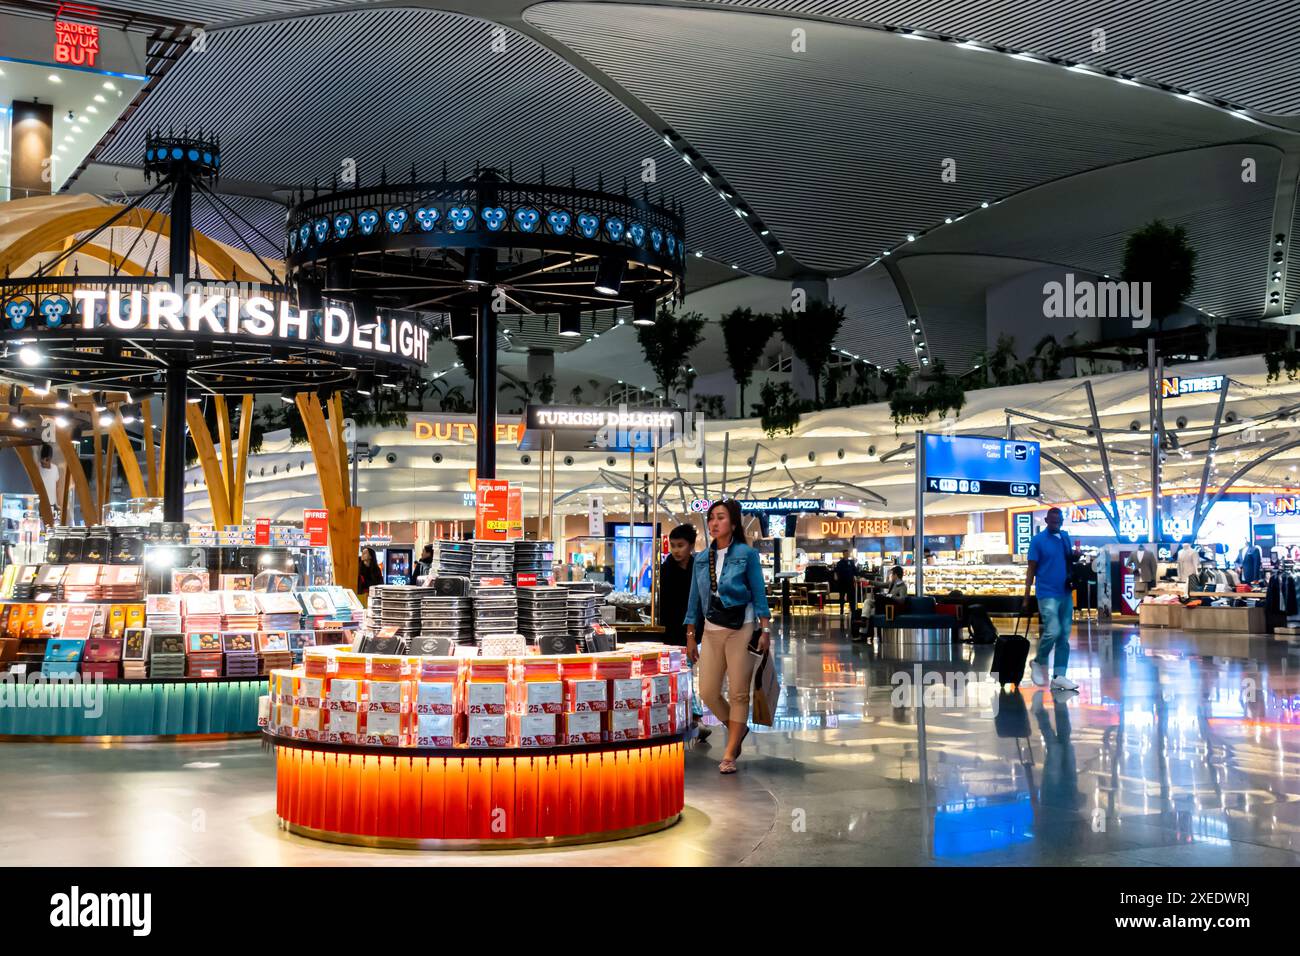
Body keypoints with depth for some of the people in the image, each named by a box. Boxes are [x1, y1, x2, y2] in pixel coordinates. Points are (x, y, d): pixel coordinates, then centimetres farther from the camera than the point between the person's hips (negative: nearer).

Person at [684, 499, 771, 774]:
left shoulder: (747, 554, -3)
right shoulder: (702, 559, 9)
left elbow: (759, 594, -3)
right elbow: (695, 600, 12)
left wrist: (765, 631, -9)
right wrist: (691, 637, 10)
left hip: (741, 629, -4)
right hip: (711, 631, 4)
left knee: (739, 693, -1)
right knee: (708, 692, 2)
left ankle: (730, 755, 7)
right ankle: (738, 728, 29)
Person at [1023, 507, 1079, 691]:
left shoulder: (1065, 537, 10)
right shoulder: (1038, 540, -5)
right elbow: (1031, 569, -4)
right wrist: (1026, 597, -6)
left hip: (1066, 594, 6)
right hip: (1047, 594, -6)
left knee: (1064, 636, 4)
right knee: (1053, 631, -16)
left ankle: (1059, 676, 8)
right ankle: (1039, 663, 9)